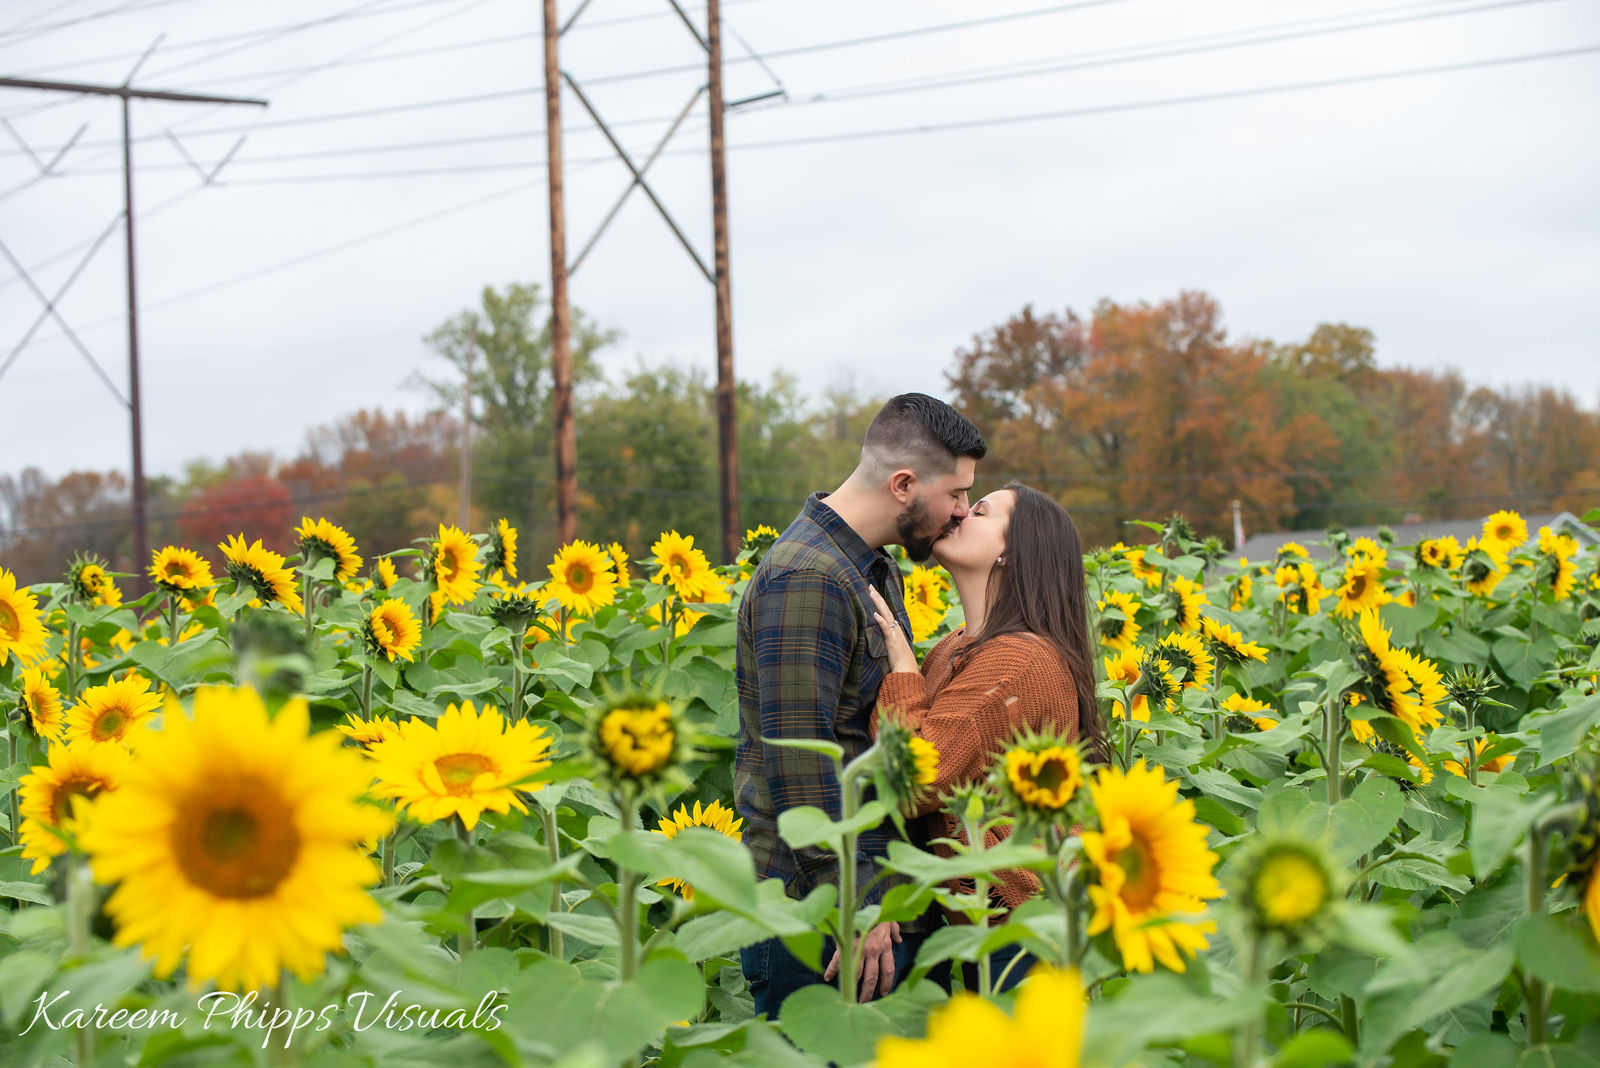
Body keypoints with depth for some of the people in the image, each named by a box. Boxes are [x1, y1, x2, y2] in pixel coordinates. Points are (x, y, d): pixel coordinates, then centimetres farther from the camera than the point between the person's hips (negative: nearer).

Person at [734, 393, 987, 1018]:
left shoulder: (875, 568, 16)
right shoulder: (807, 579, -18)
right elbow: (797, 756, -22)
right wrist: (851, 904, -21)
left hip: (872, 884, 10)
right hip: (818, 897, -10)